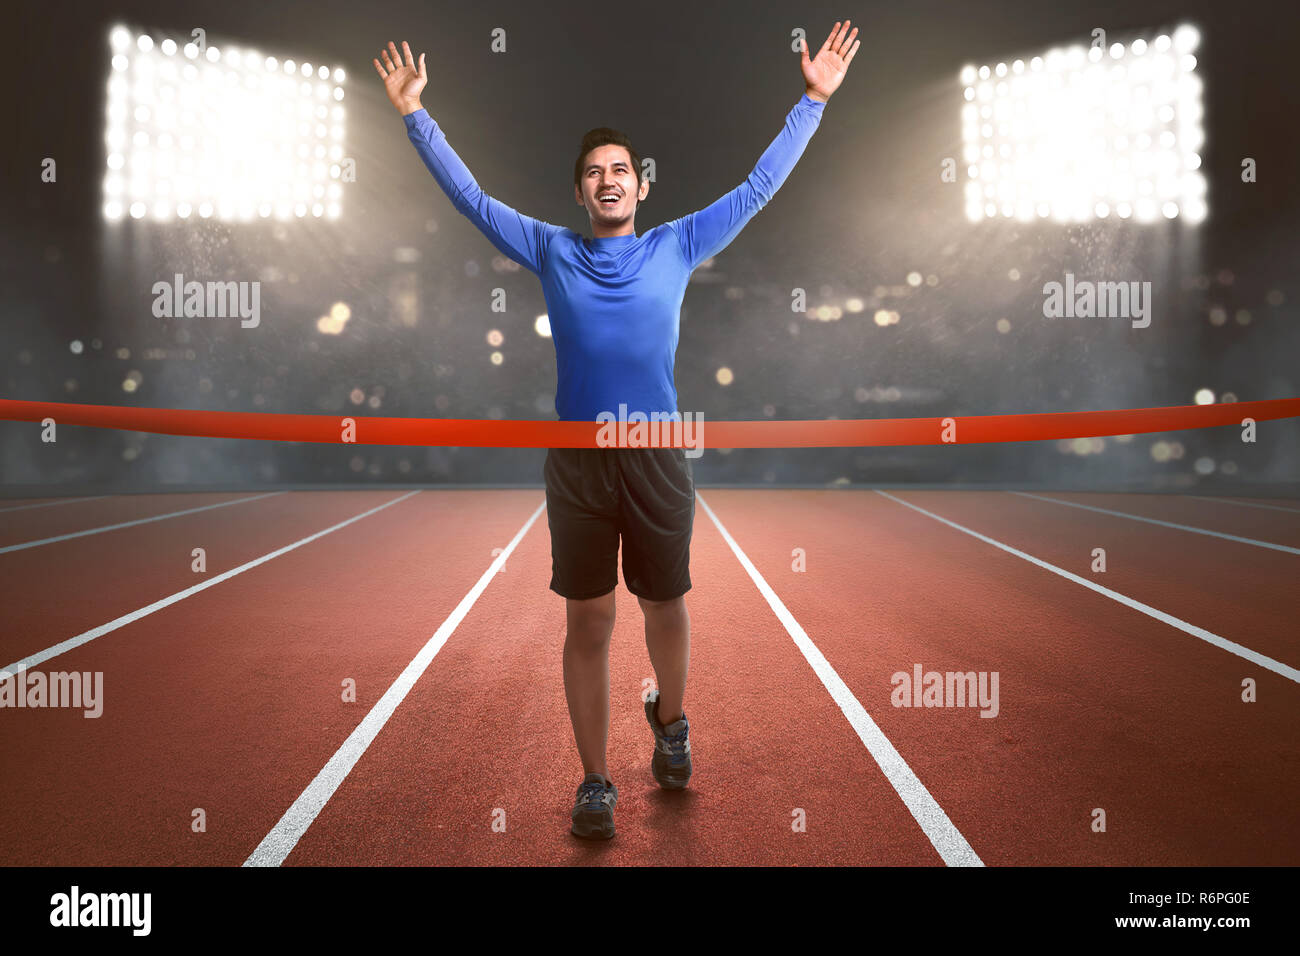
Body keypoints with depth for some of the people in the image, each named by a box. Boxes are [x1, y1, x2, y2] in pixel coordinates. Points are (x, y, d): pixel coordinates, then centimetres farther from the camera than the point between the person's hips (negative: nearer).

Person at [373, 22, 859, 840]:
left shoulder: (677, 247, 7)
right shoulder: (552, 250, 8)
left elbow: (758, 188, 9)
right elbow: (472, 198, 13)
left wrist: (814, 100, 10)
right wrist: (415, 113, 14)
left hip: (658, 458, 0)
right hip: (577, 461, 0)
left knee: (666, 605, 14)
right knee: (588, 624, 5)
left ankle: (671, 721, 43)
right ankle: (596, 781, 18)